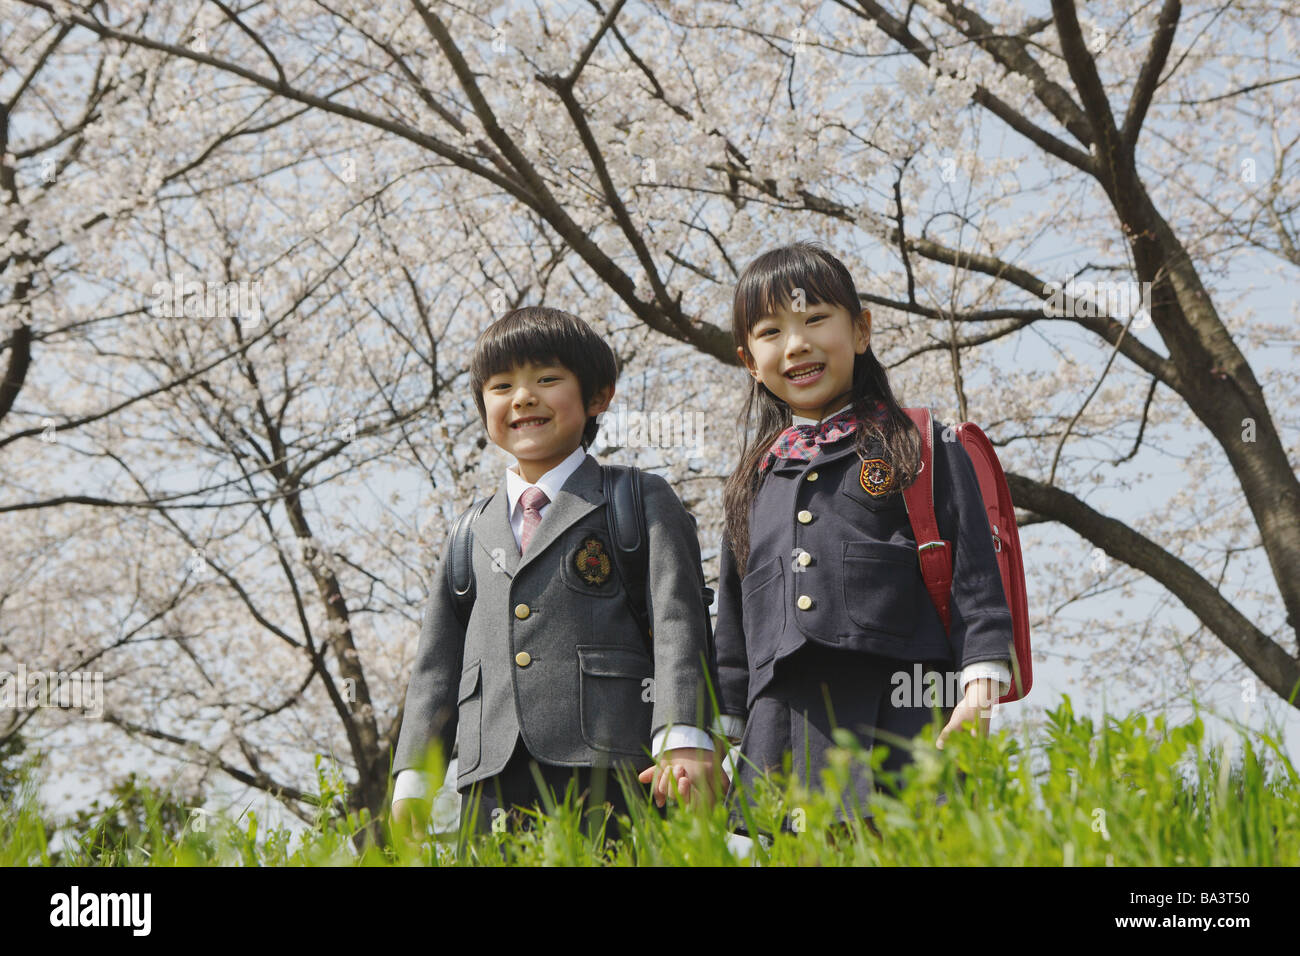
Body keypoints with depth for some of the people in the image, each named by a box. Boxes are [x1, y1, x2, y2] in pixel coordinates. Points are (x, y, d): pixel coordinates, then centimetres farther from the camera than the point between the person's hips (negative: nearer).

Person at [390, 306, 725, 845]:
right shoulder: (469, 539, 22)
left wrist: (686, 739, -16)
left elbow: (677, 623, -2)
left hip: (611, 778, -3)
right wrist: (412, 781, 11)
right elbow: (436, 667, 21)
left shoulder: (644, 503, 10)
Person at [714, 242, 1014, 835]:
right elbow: (733, 621, 23)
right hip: (781, 732, 3)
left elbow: (974, 572, 3)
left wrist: (982, 682, -8)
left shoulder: (926, 449, 9)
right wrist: (726, 726, 18)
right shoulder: (753, 480, 20)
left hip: (902, 720, -3)